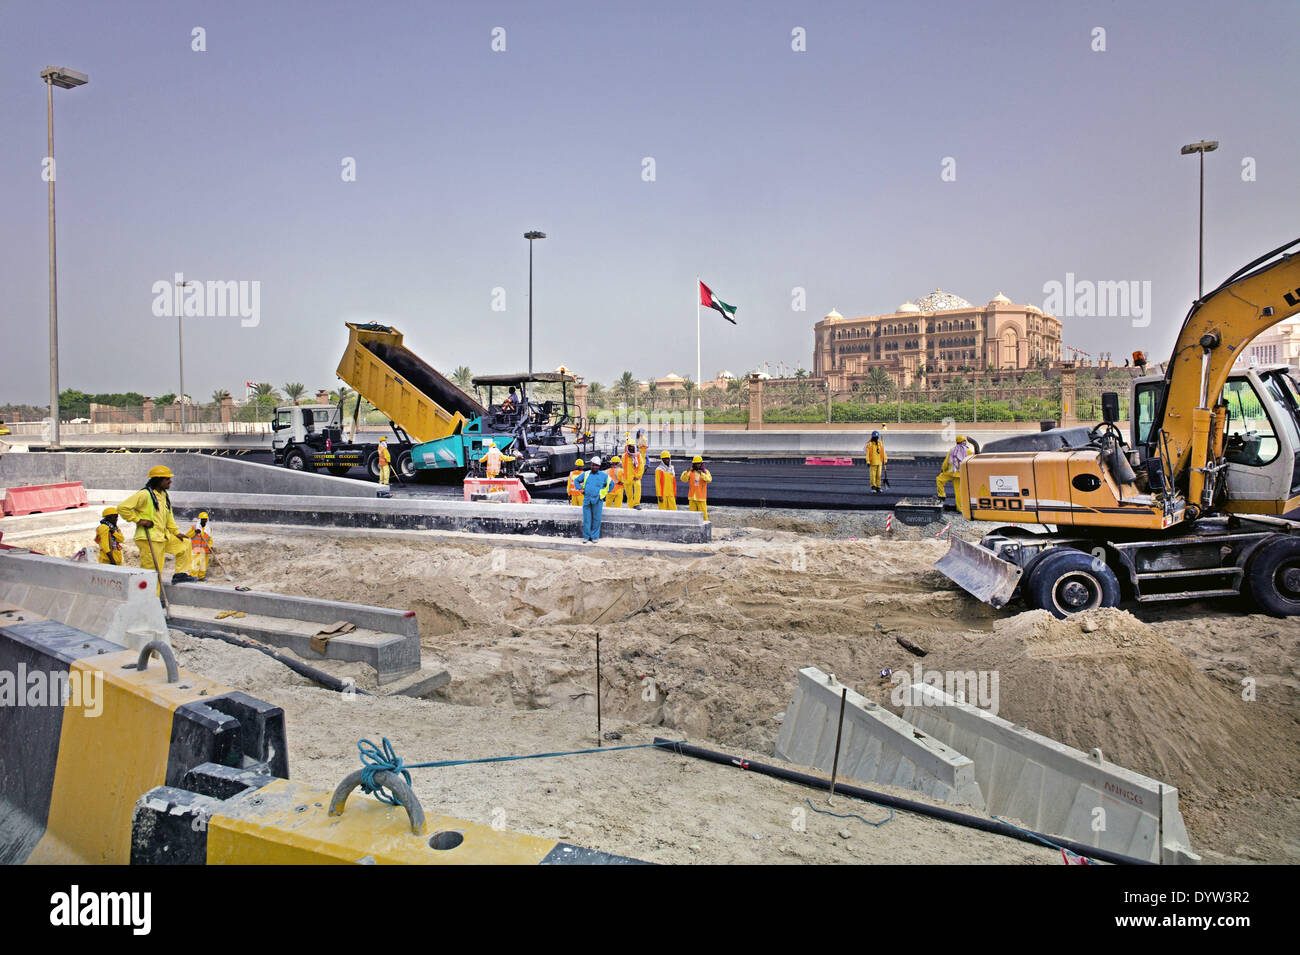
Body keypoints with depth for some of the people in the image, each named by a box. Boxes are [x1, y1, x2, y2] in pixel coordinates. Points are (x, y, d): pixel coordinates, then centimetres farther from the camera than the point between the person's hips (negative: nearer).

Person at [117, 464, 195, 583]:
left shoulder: (164, 495, 14)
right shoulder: (144, 494, -13)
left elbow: (168, 515, 25)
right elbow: (122, 507, -17)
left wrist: (175, 531, 20)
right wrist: (138, 520, -14)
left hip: (163, 536, 9)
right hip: (148, 538, -9)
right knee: (150, 570, -6)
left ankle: (180, 574, 17)